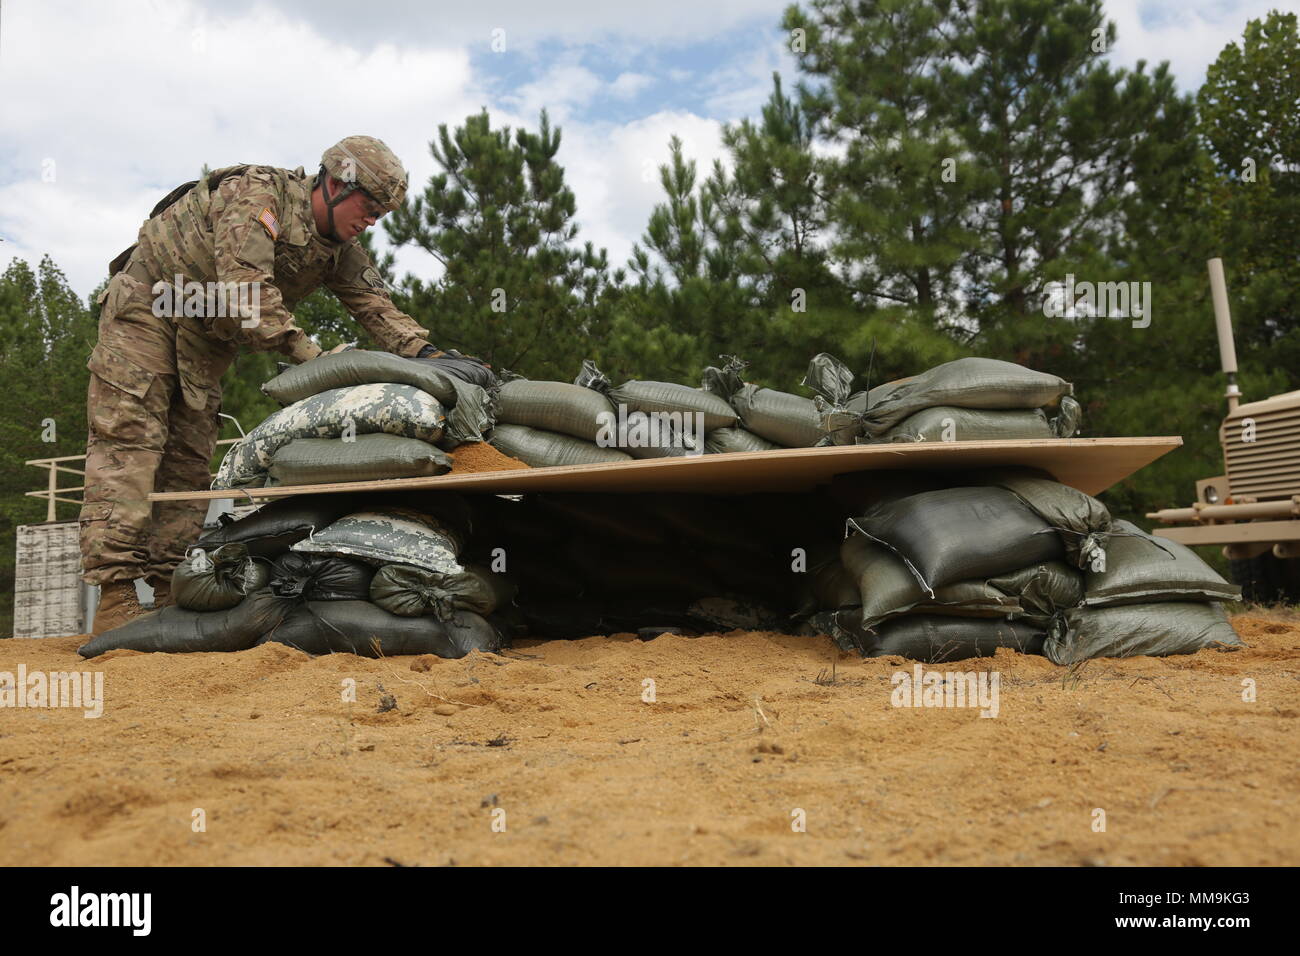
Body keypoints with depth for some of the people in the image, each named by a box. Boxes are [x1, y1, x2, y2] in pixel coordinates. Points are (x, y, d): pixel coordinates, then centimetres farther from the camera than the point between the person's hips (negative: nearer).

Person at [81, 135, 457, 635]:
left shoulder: (340, 250, 3)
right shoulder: (257, 194, -21)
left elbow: (375, 303, -4)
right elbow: (245, 290, -30)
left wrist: (424, 351, -21)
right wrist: (308, 353, -31)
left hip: (205, 343, 8)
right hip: (147, 308, -8)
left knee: (188, 462, 1)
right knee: (128, 443, -14)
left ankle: (170, 593, 2)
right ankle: (115, 599, -20)